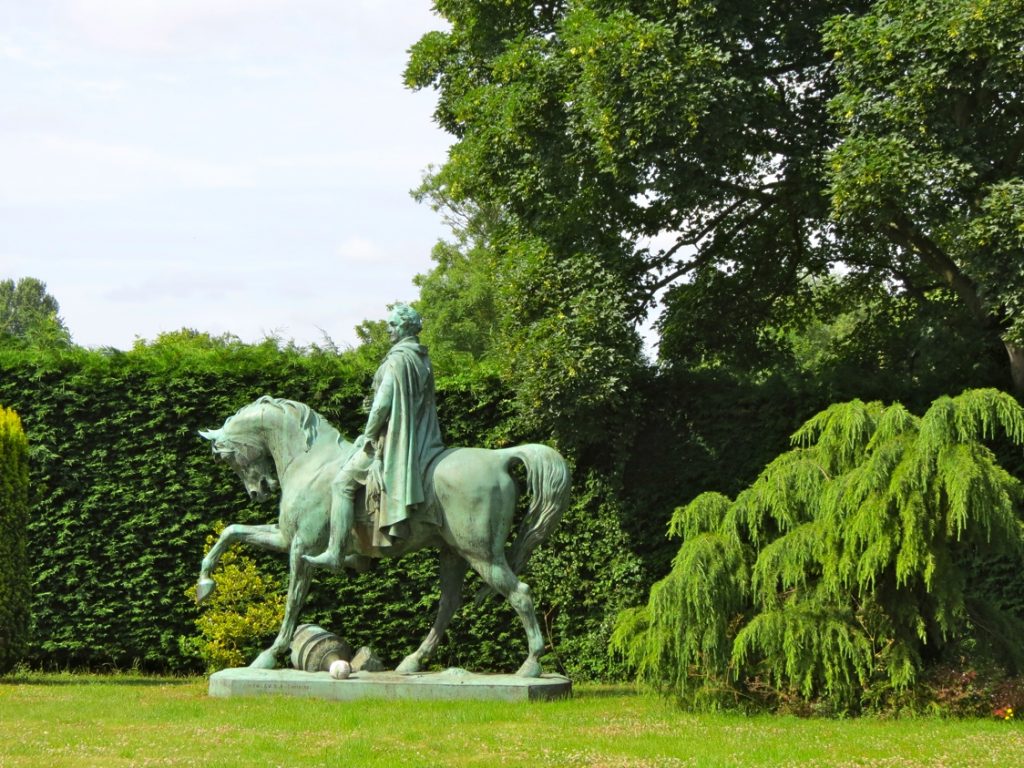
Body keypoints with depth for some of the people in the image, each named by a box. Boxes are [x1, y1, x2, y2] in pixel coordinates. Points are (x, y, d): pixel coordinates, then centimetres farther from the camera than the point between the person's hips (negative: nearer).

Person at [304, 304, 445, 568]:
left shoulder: (397, 359, -17)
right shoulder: (423, 359, 12)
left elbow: (383, 404, -20)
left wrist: (368, 436, -6)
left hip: (391, 436, -10)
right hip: (419, 441, 10)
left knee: (342, 483, -7)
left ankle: (333, 552, -11)